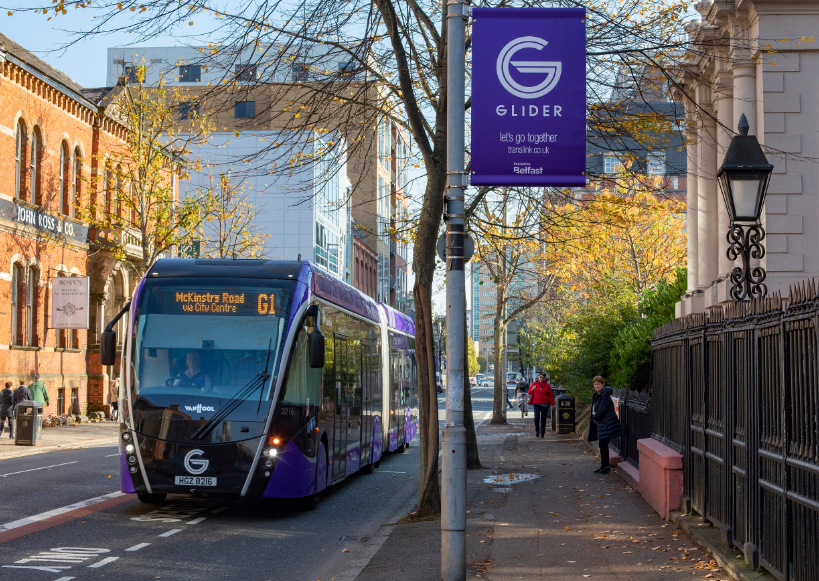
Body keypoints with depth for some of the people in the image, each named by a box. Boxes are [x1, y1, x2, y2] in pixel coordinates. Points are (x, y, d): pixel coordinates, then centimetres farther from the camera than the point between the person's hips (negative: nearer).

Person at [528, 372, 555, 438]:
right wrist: (532, 389, -10)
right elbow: (529, 393, 12)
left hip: (545, 405, 0)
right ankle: (537, 430, 11)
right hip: (537, 404, 0)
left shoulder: (547, 385, 4)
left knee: (543, 418, 0)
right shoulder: (534, 384, 6)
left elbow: (550, 395, 5)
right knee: (537, 417, -11)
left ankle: (542, 433, 8)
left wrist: (552, 404, 0)